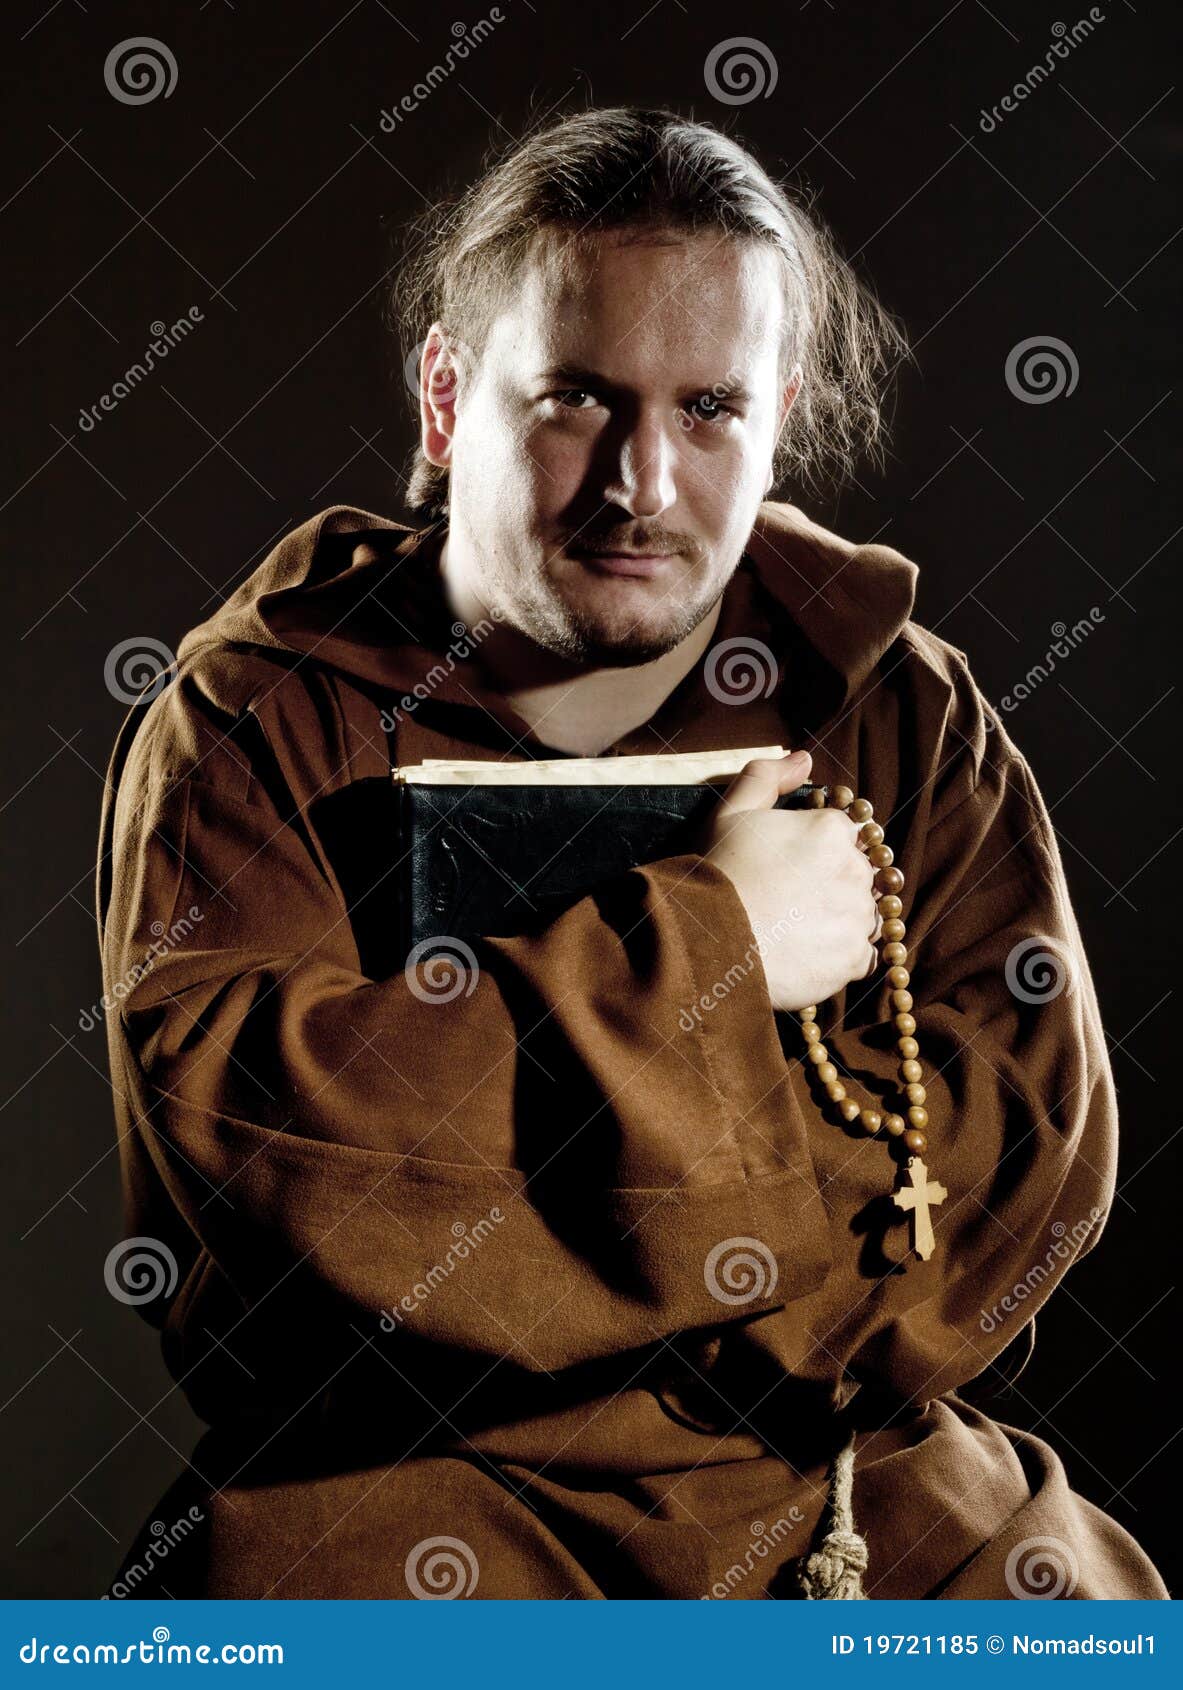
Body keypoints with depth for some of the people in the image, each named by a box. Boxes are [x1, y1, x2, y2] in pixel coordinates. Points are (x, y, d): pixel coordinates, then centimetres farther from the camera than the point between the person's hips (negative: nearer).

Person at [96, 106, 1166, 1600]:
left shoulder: (906, 710, 6)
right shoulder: (255, 714, 0)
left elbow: (1035, 1132, -4)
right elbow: (218, 1117, -16)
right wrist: (700, 951, -13)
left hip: (855, 1473, 2)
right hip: (401, 1484, -1)